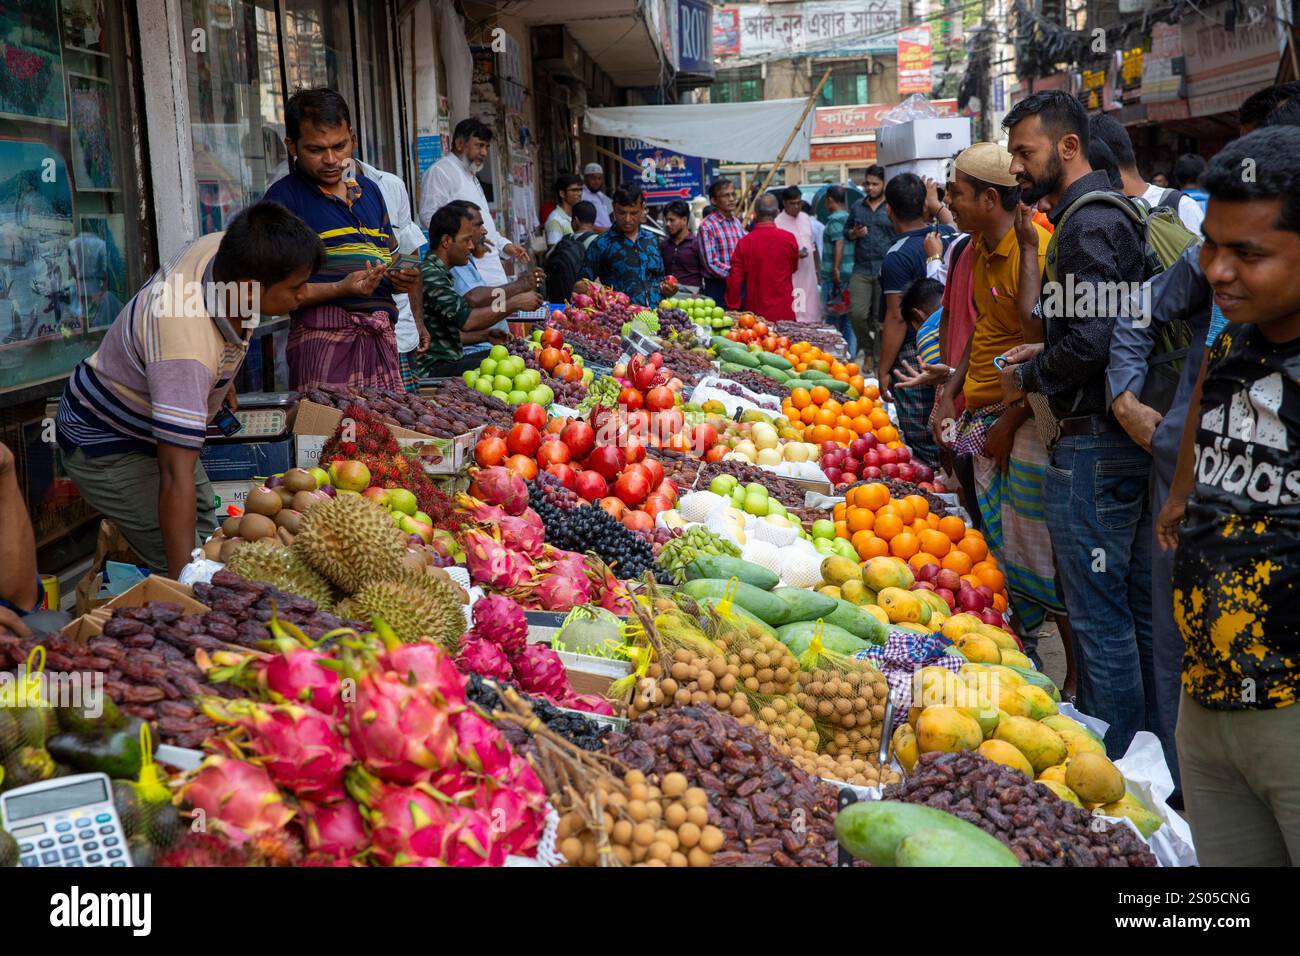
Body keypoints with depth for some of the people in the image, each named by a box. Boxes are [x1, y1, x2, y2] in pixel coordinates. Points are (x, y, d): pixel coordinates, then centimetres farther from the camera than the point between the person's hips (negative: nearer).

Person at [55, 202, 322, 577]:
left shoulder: (221, 247, -20)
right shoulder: (188, 347, -44)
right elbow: (177, 476, -45)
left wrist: (222, 379, 19)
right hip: (106, 448, -9)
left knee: (205, 532, 19)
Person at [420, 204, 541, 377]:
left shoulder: (440, 273, 18)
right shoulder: (429, 275, -14)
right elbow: (466, 321, -24)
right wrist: (515, 303, -16)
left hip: (449, 360, 10)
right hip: (434, 369, -10)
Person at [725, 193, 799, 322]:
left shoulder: (744, 242, -7)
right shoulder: (788, 239, -5)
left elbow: (734, 279, -5)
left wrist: (733, 309, 5)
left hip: (755, 312, 1)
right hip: (784, 312, -1)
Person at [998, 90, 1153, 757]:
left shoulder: (1088, 223, -15)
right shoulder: (1113, 214, 17)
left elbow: (1092, 341, -24)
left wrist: (1027, 379, -8)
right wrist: (1043, 353, 14)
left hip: (1093, 447, -10)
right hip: (1132, 438, 10)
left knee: (1099, 616, -2)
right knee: (1140, 610, 16)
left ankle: (1111, 762, 8)